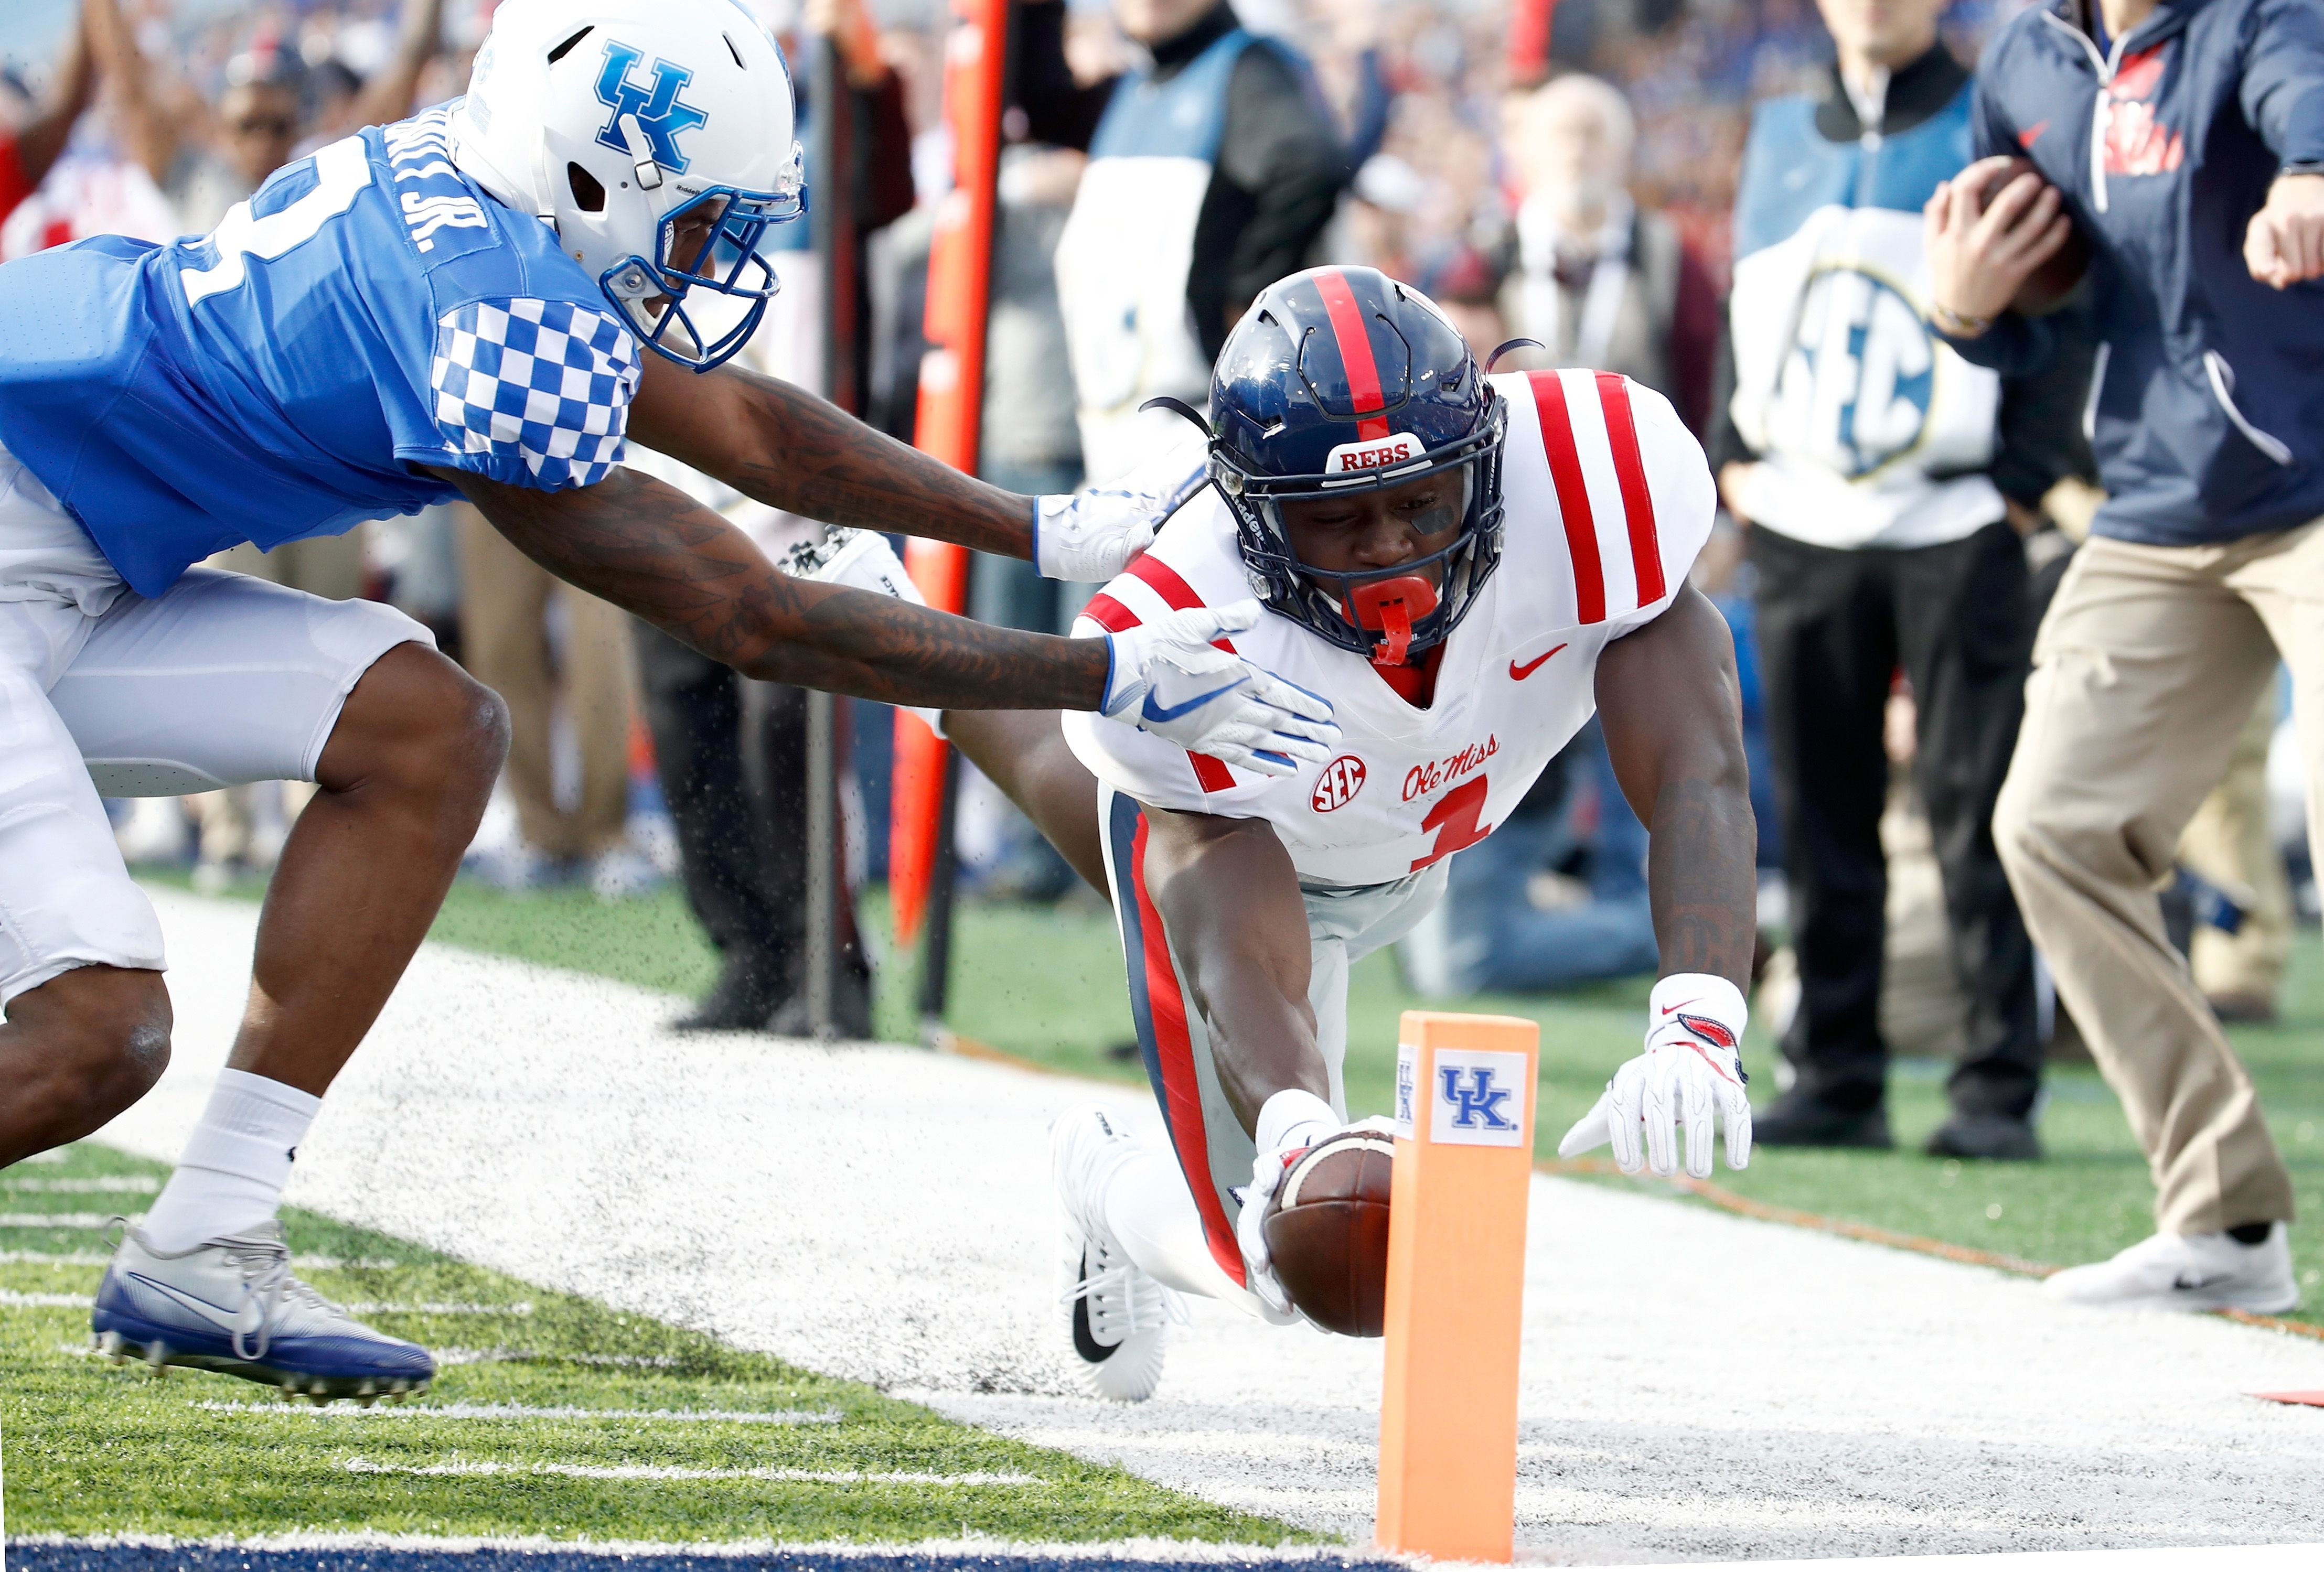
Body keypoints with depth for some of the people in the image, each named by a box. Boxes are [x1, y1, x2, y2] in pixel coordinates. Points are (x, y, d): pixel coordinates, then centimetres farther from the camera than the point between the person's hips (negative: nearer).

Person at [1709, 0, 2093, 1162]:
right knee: (1820, 816, 4)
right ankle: (1836, 1080, 10)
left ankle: (1998, 1090, -3)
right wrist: (1732, 457, 9)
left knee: (1974, 816, -6)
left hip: (1956, 530, -4)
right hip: (1800, 531, 4)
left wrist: (2024, 479, -7)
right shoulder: (1780, 139, 16)